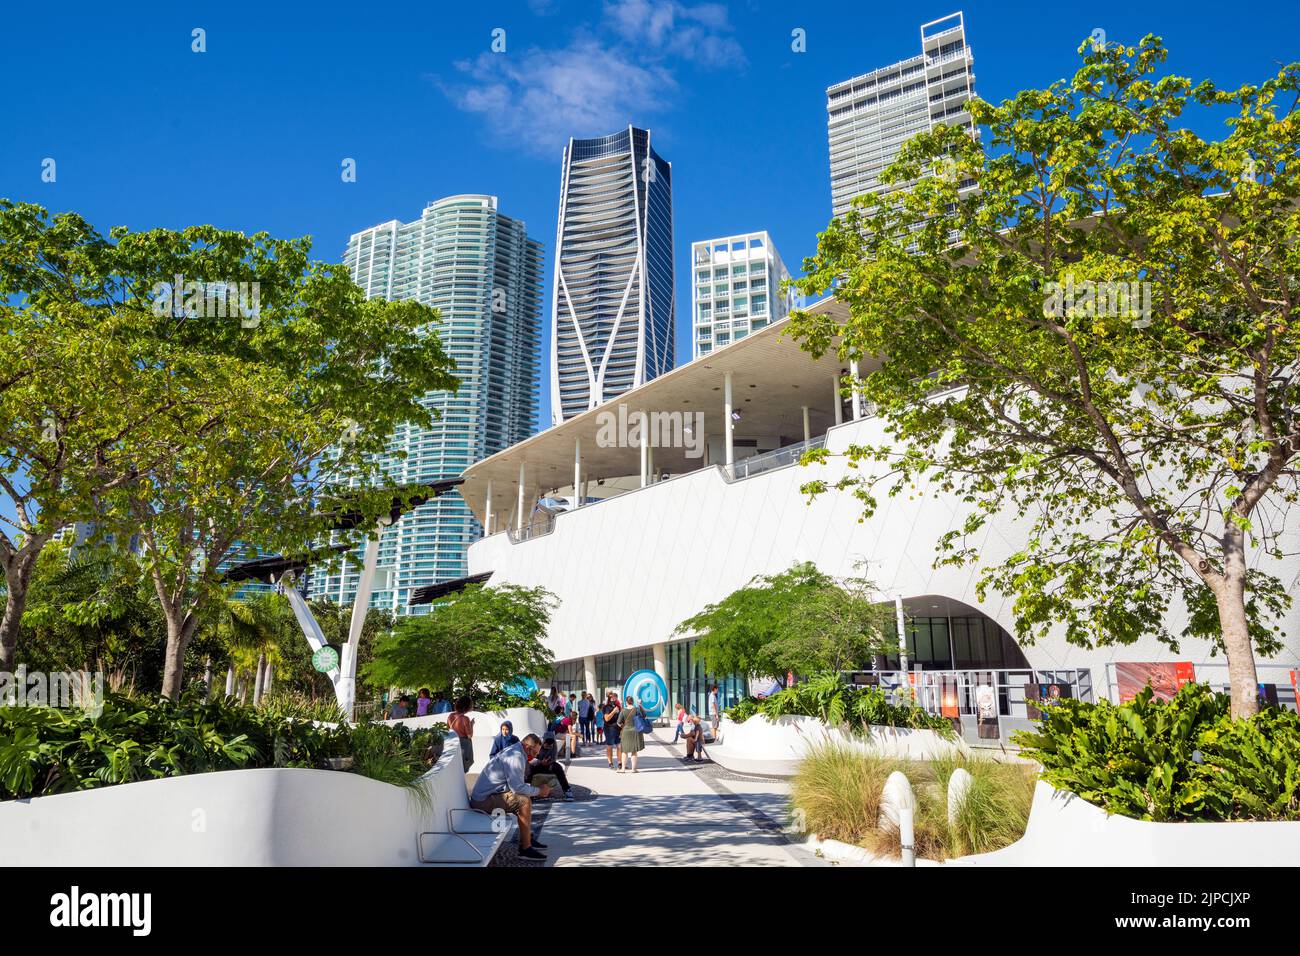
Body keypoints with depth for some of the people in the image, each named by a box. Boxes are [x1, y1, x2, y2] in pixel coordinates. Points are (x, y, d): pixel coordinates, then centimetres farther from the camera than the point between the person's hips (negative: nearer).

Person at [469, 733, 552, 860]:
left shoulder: (513, 751, 14)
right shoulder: (516, 757, -18)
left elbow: (516, 783, 20)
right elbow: (517, 787, -24)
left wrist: (537, 788, 10)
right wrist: (538, 791, -10)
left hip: (483, 796, 11)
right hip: (484, 801, -11)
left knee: (524, 798, 15)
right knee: (524, 801, -20)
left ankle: (527, 839, 18)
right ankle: (525, 849, -15)